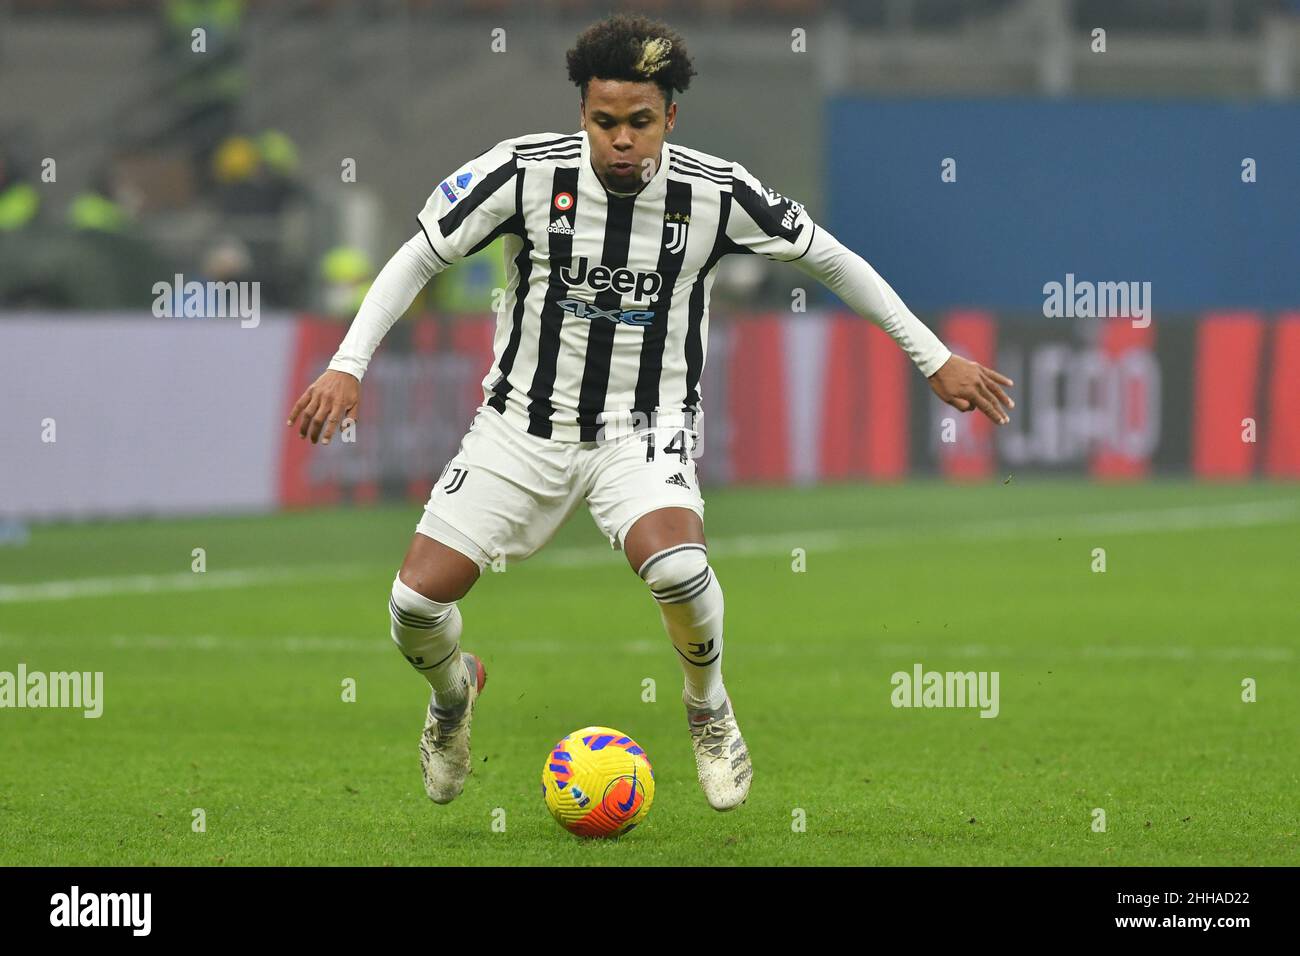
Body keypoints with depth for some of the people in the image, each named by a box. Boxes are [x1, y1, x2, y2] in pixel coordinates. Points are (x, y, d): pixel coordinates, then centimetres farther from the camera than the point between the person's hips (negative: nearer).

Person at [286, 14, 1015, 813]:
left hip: (646, 425, -1)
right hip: (526, 420, 1)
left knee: (675, 563, -33)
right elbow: (419, 259, -2)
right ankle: (454, 690, 29)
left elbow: (832, 260, 2)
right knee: (418, 600, -10)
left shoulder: (716, 192, -12)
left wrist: (936, 359, 4)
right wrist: (347, 366, -11)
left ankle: (709, 707, 0)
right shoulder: (527, 172, -13)